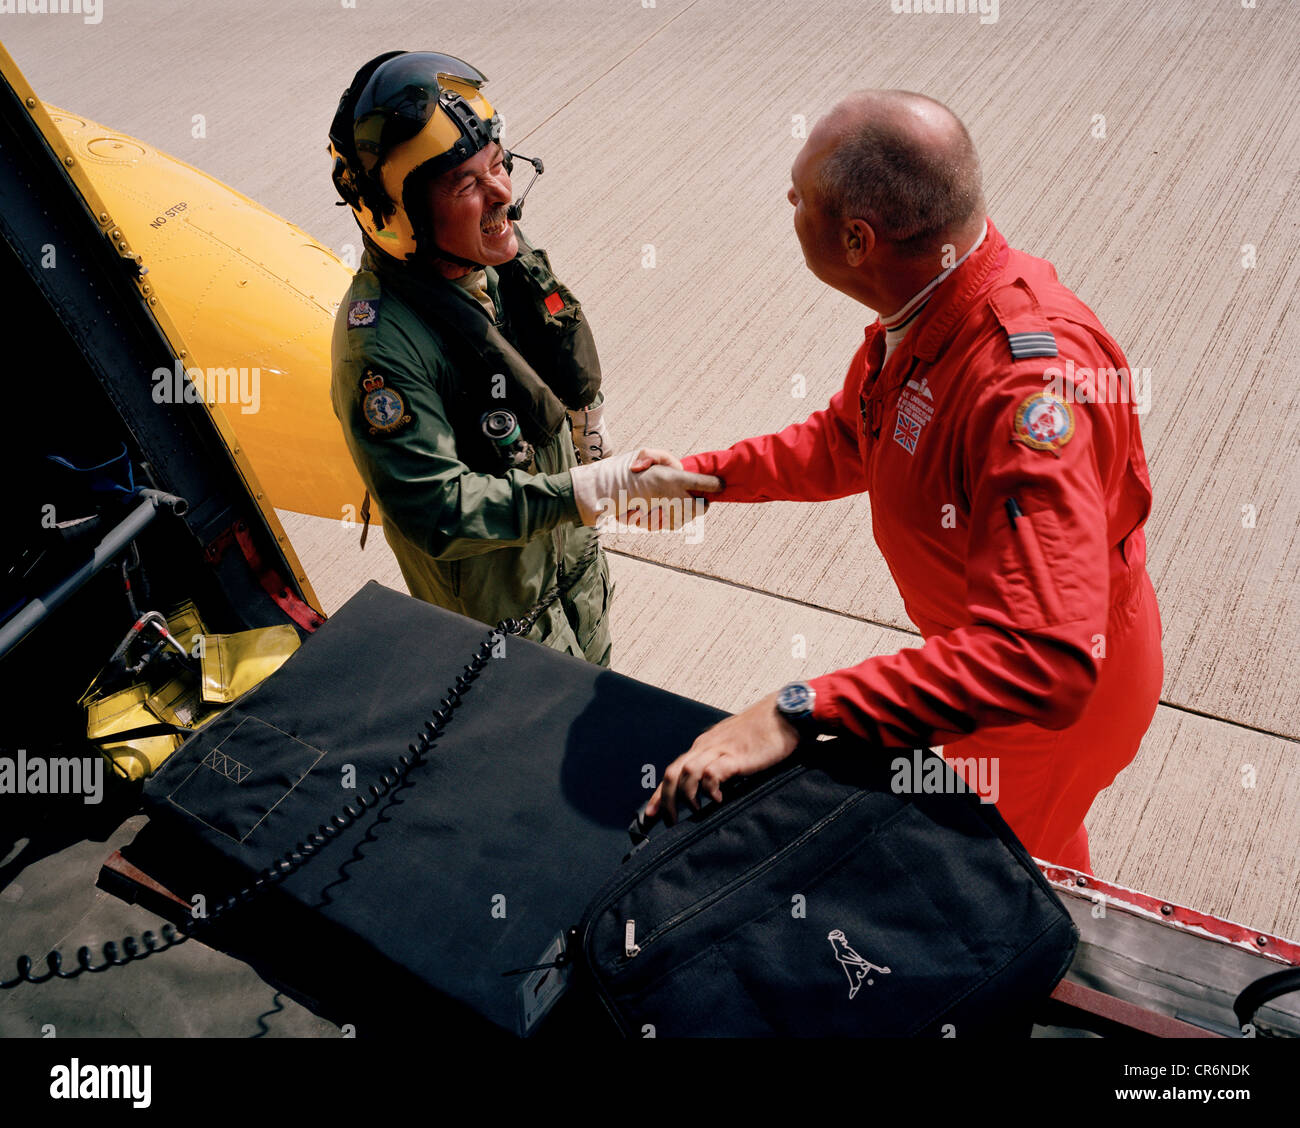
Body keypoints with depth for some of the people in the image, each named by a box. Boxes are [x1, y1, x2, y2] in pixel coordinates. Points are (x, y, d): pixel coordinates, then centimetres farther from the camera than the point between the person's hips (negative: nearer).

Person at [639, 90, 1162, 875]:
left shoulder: (1030, 377, -43)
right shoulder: (924, 316, -12)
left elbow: (1039, 660, -51)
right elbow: (848, 442, 9)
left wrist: (800, 714, -56)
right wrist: (709, 474, 2)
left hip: (1059, 696, -8)